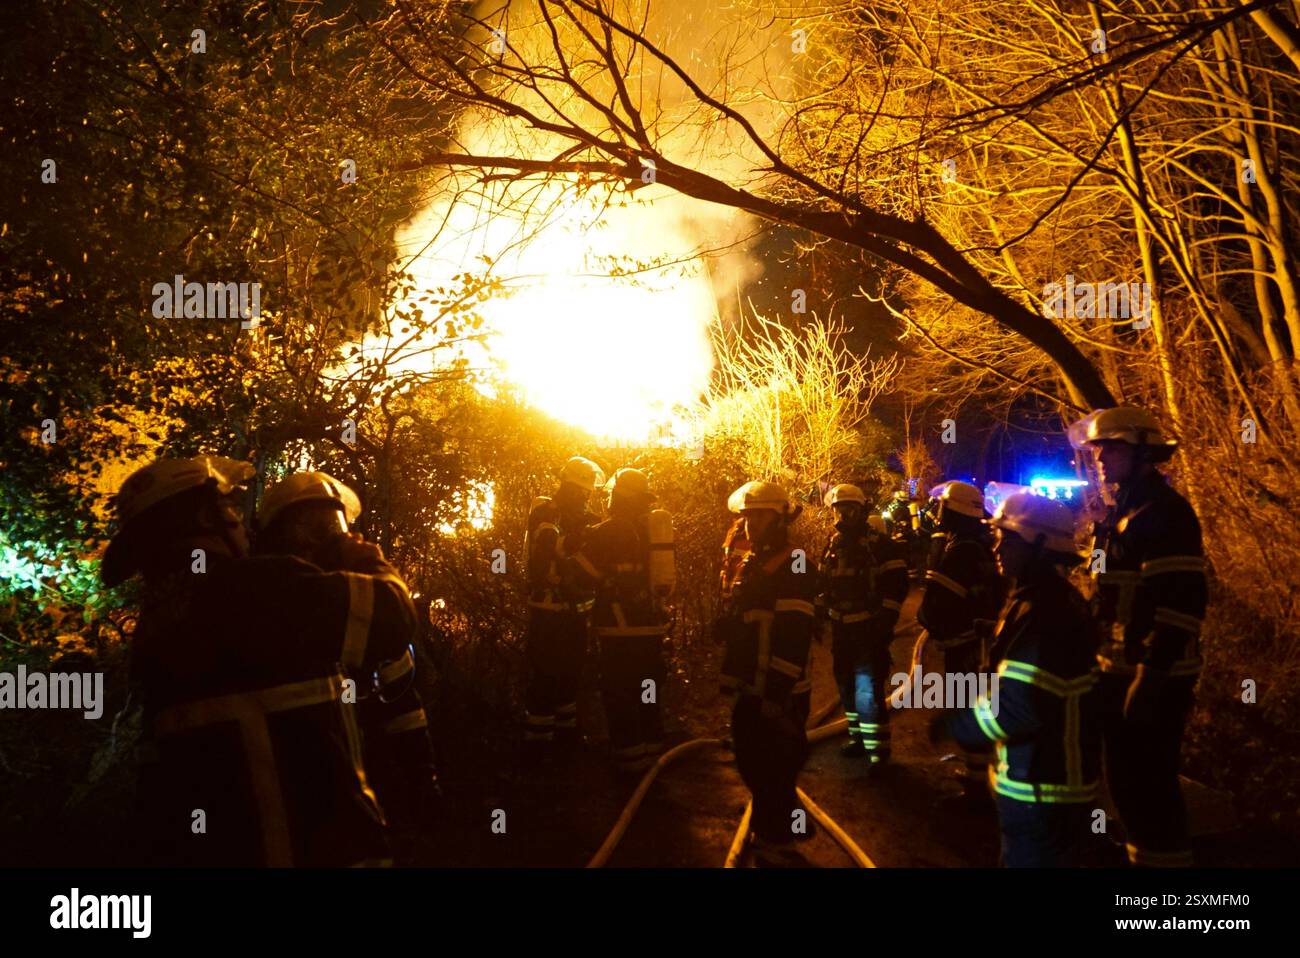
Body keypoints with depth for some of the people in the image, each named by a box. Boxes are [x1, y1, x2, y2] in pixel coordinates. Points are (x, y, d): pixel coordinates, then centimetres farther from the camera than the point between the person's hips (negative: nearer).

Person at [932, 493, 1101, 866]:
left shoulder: (1047, 612, -25)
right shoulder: (1051, 598, 11)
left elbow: (1020, 706, -30)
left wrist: (954, 725, -16)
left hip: (1043, 789, -11)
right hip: (1050, 778, 11)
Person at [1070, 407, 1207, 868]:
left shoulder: (1164, 512, -15)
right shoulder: (1120, 511, 14)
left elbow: (1180, 601, -23)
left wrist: (1152, 675, -25)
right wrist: (1103, 661, 20)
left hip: (1153, 677, -10)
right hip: (1120, 670, 10)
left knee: (1150, 781, -3)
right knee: (1124, 776, 18)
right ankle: (1143, 852, 32)